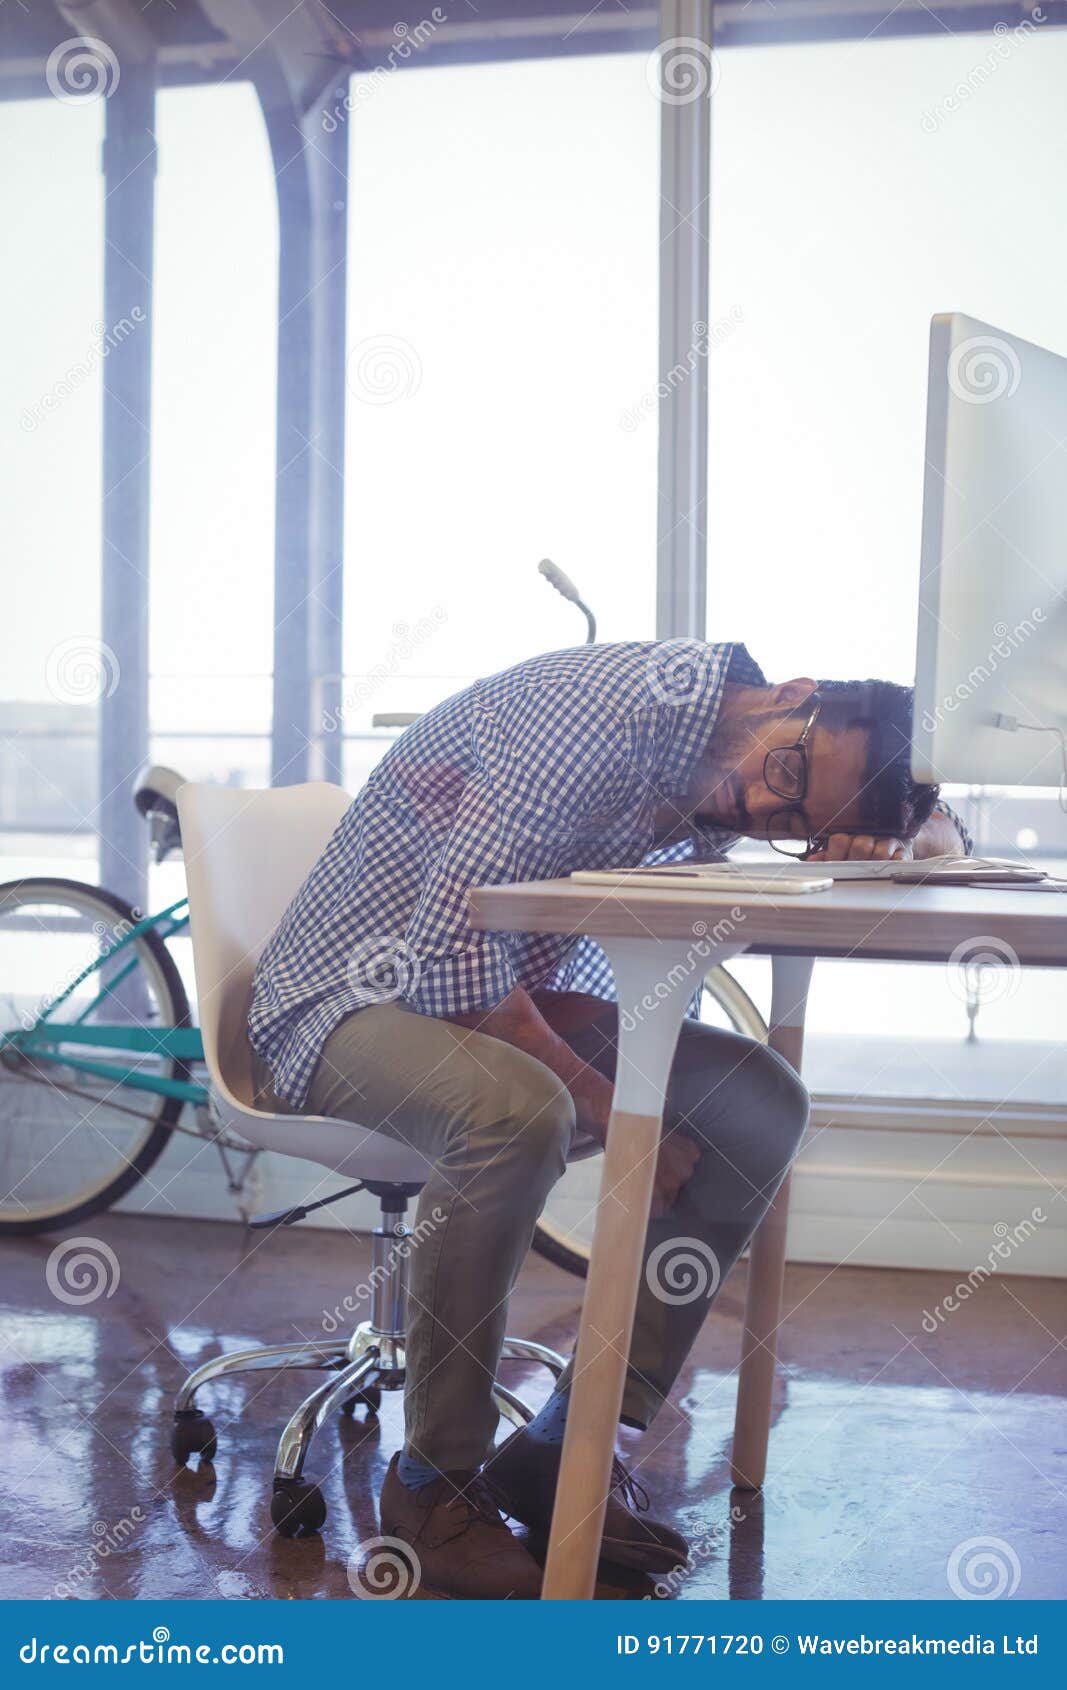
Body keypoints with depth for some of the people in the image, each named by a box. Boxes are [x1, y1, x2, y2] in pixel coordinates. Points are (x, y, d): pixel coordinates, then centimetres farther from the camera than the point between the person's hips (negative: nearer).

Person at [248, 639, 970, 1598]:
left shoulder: (726, 786, -4)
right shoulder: (612, 713, -29)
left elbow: (942, 832, 11)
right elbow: (451, 957, -31)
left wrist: (885, 843, -14)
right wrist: (612, 1111, -25)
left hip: (515, 998, 8)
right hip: (357, 995, -8)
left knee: (763, 1105, -9)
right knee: (516, 1111, -38)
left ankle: (567, 1450, -5)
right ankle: (435, 1482, -18)